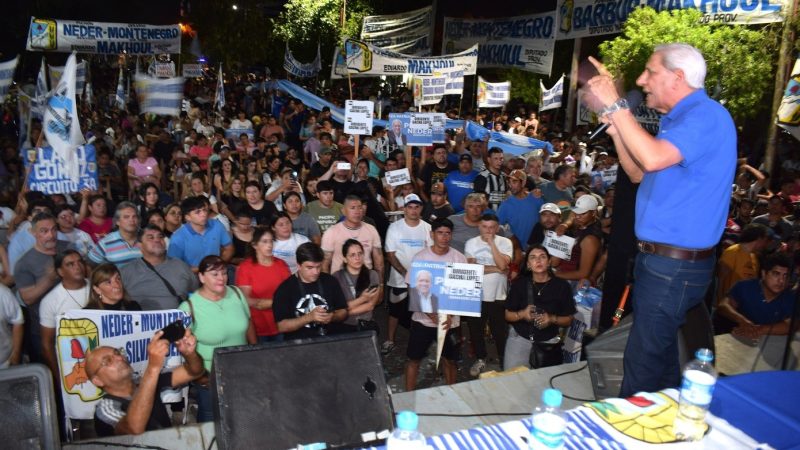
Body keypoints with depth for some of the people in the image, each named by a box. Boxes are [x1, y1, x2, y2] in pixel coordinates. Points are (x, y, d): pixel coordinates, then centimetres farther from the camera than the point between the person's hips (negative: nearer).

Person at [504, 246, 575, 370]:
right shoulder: (519, 283, -4)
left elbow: (568, 320, 1)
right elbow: (508, 315, 1)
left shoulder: (562, 286, -6)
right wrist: (522, 314, -18)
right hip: (519, 338, 0)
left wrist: (552, 319, -17)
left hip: (548, 343, 0)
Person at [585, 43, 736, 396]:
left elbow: (653, 158, -34)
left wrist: (615, 105, -26)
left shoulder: (707, 116, -17)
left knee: (643, 367, -2)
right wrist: (616, 130, 4)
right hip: (660, 259, 11)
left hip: (675, 266, -11)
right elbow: (639, 174, 18)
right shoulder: (678, 119, 16)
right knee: (659, 355, 22)